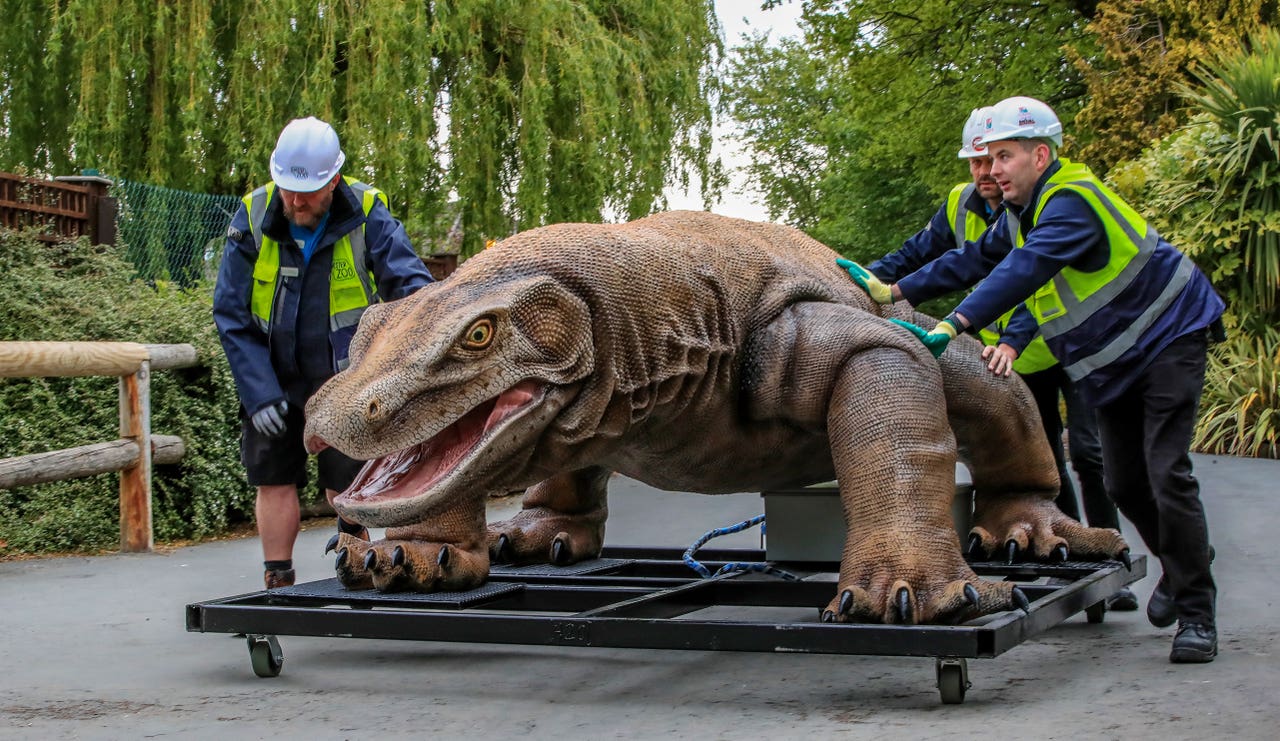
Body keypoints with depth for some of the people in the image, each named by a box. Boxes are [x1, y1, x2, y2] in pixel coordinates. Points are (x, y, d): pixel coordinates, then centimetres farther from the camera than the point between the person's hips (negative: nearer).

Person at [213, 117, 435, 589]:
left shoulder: (366, 217, -13)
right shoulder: (253, 218, -9)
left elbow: (411, 282, -15)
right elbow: (230, 314, -6)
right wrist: (258, 392, -13)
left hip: (344, 375, -2)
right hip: (273, 376, 2)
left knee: (346, 486, -2)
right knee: (274, 479, 6)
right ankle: (278, 584, 16)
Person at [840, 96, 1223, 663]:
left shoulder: (1071, 202, -25)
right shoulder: (1022, 213, 6)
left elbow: (1027, 270, -38)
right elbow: (975, 260, 12)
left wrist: (953, 326, -46)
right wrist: (892, 292, 4)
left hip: (1167, 344, -9)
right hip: (1110, 364, 9)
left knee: (1167, 474, -15)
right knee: (1123, 483, 11)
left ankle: (1196, 614, -7)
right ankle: (1180, 564, 36)